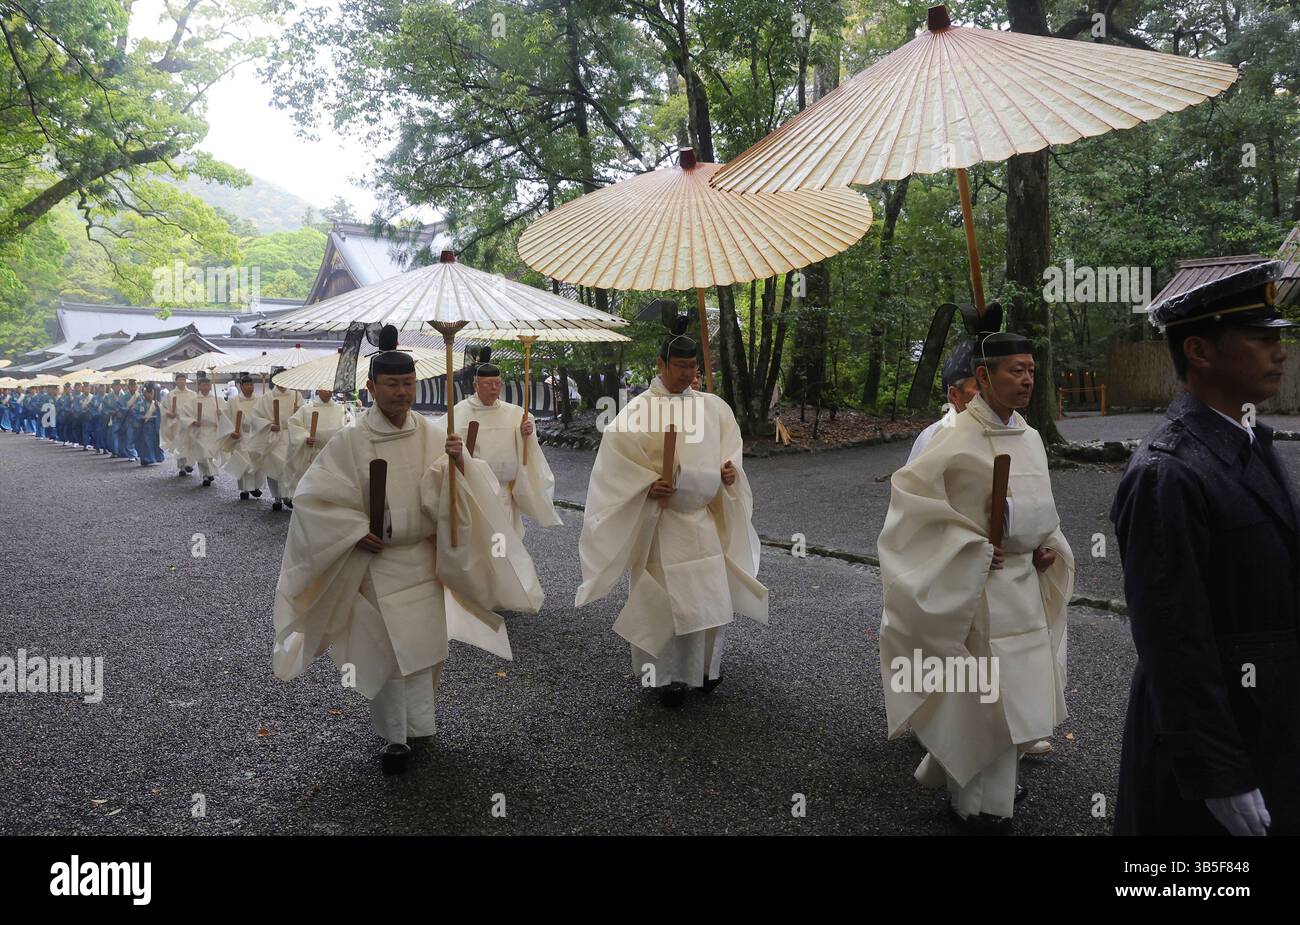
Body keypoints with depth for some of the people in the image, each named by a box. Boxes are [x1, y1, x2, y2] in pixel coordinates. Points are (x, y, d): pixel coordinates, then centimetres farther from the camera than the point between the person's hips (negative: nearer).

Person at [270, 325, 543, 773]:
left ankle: (416, 726, 35)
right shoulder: (349, 442, -12)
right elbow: (311, 498, -7)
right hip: (375, 562, -3)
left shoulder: (432, 434, -4)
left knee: (425, 646, 12)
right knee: (387, 649, 2)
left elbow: (470, 487, -6)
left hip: (425, 559, 3)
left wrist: (459, 463, -27)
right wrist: (355, 532, -13)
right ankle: (396, 736, 19)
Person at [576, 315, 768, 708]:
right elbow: (617, 463, -8)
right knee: (666, 598, 0)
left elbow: (728, 450, 16)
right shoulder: (638, 410, -9)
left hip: (706, 517, 4)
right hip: (659, 520, -4)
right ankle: (669, 674, 16)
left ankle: (707, 664, 30)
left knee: (712, 595, 9)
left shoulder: (712, 407, 5)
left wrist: (729, 471, -5)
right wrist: (649, 486, -22)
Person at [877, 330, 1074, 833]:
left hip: (1026, 582, 8)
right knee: (980, 691, 2)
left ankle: (998, 778, 39)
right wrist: (971, 547, -20)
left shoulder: (1030, 437, 7)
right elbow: (910, 493, -18)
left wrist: (1049, 547, 2)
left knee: (1015, 688, 18)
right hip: (977, 587, -8)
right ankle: (976, 799, 22)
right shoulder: (957, 438, -18)